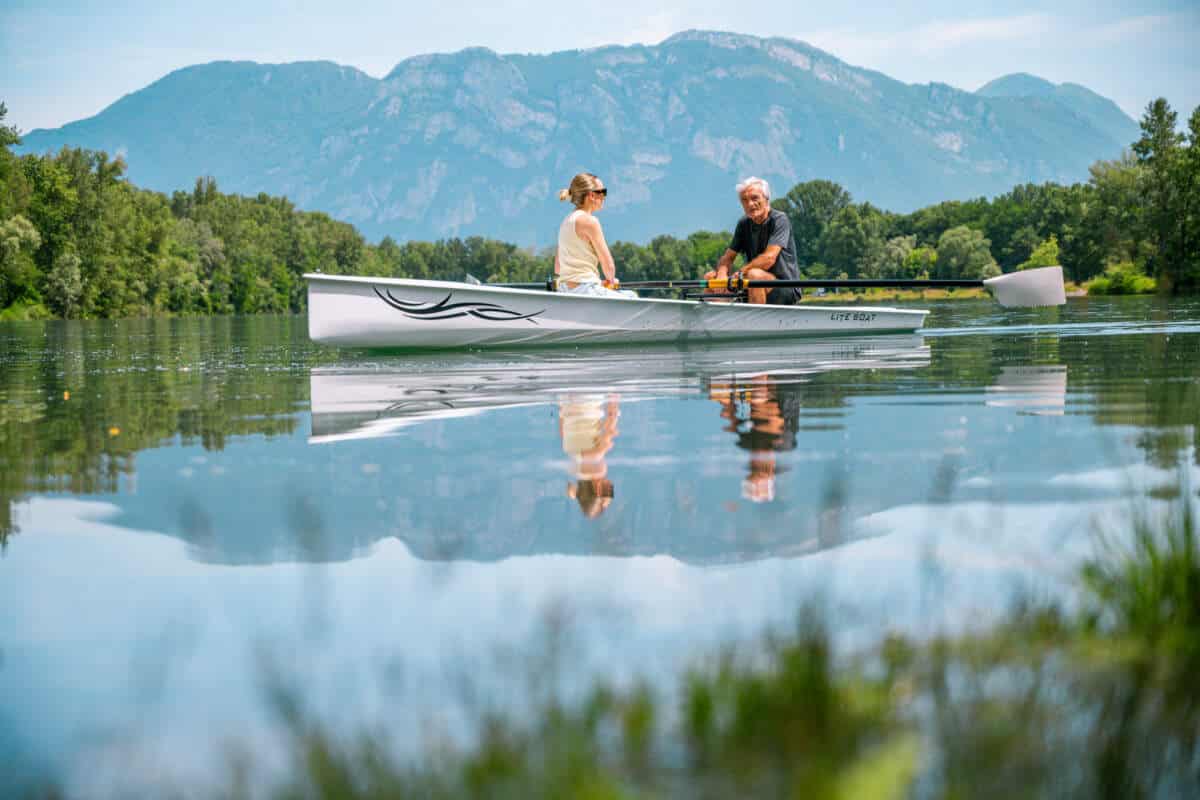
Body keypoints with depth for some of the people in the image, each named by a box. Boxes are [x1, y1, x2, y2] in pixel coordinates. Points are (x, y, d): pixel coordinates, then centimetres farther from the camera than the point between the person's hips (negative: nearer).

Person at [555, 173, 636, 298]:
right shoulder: (589, 221, -12)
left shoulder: (566, 221, 14)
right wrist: (610, 281, 9)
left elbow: (557, 269, 18)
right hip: (585, 290, -9)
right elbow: (608, 265, -13)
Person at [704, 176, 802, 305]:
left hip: (787, 290, -7)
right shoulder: (744, 224, 9)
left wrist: (740, 272, -24)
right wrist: (722, 273, -17)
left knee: (754, 274, -36)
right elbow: (727, 257, 6)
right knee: (710, 276, -4)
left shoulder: (779, 220, -11)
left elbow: (769, 258, -23)